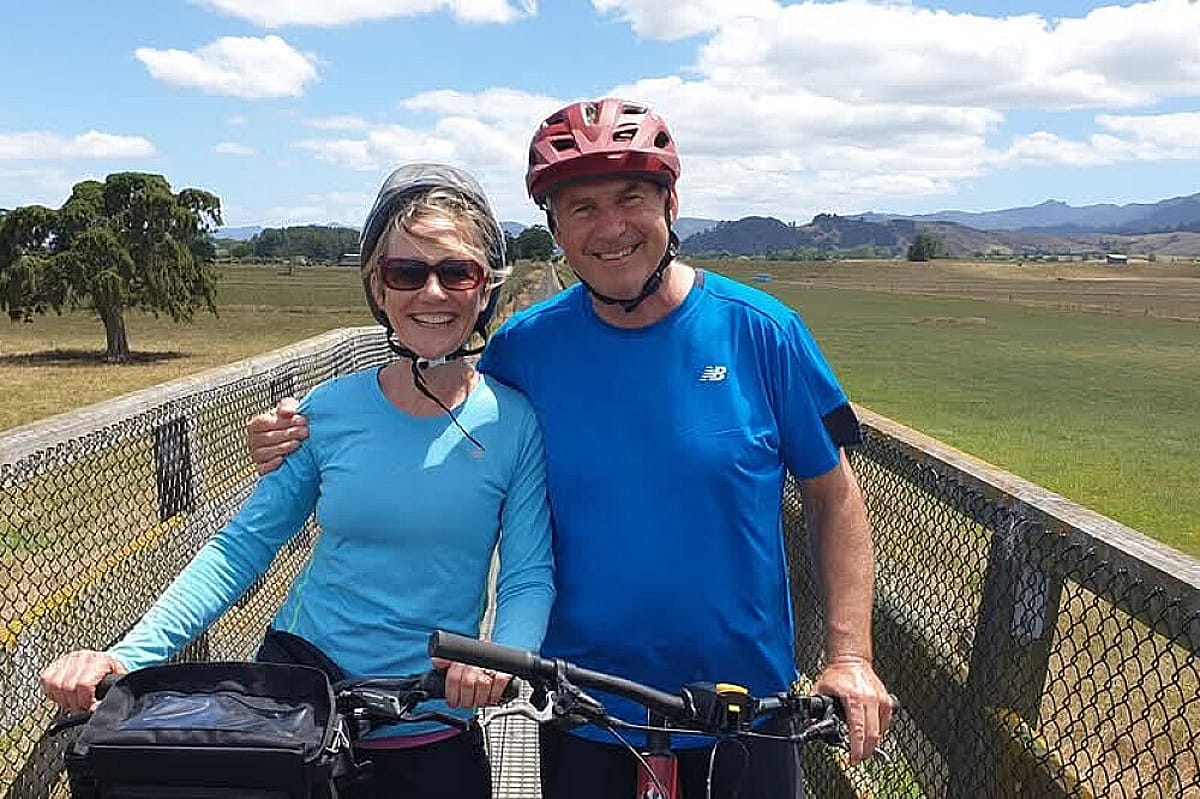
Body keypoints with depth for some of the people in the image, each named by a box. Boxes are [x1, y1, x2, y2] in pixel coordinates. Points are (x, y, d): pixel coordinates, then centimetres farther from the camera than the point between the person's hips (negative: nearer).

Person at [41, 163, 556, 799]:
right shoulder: (330, 410, -7)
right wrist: (128, 655, -15)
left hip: (433, 736, 1)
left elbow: (530, 575, -11)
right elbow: (242, 545, -5)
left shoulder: (513, 422, -10)